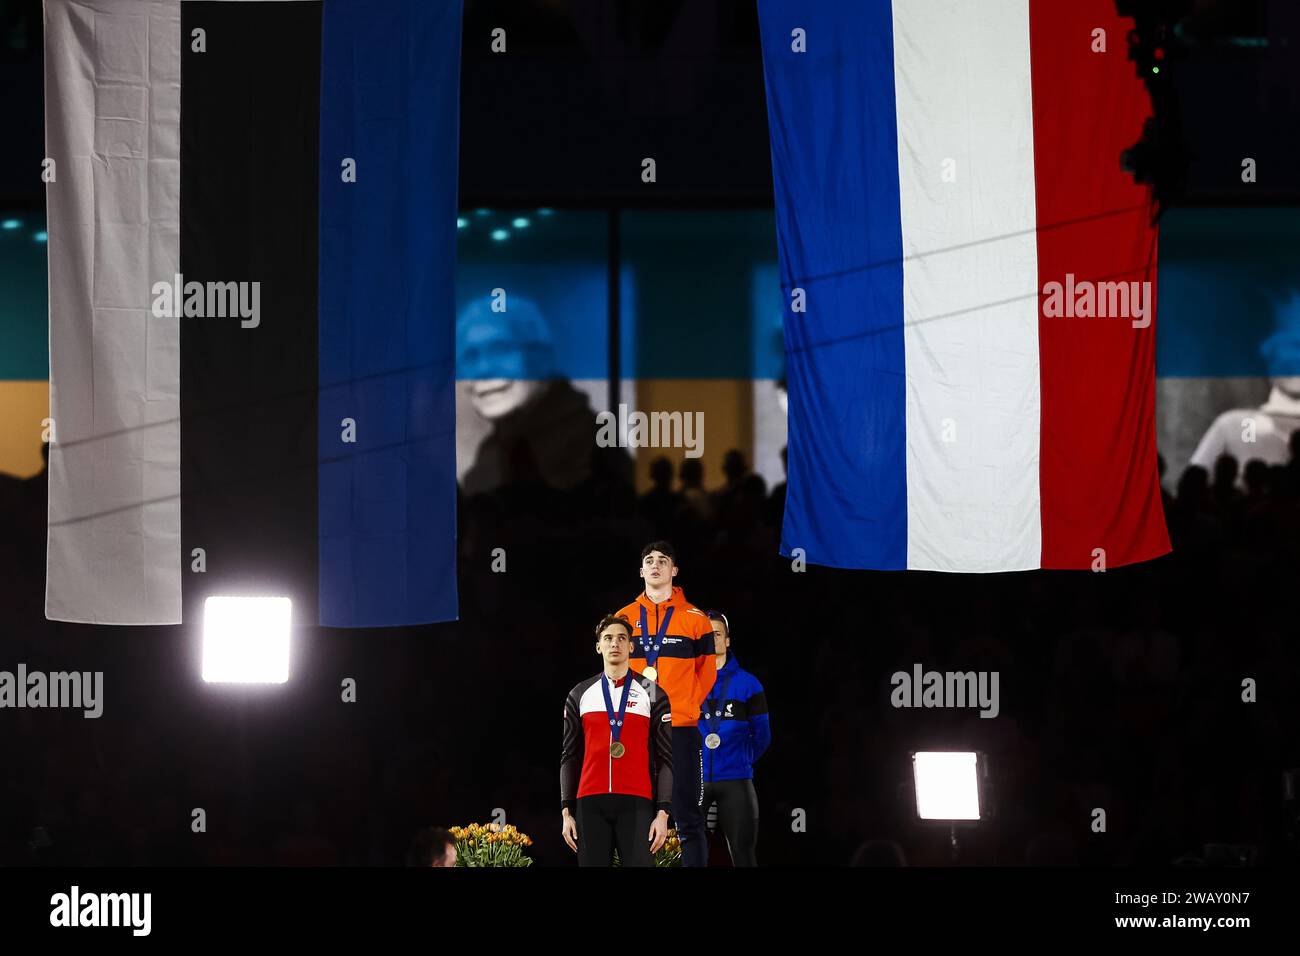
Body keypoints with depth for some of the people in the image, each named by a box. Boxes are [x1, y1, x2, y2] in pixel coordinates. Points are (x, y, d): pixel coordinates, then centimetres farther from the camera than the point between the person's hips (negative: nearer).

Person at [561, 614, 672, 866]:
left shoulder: (652, 695, 7)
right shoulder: (580, 696, 13)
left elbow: (665, 759, 5)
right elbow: (569, 758, 14)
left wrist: (663, 814, -4)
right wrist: (566, 812, 6)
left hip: (636, 805, -2)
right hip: (590, 803, 2)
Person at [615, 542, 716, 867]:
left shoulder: (694, 618, 4)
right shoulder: (624, 618, 9)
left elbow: (706, 670, 8)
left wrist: (687, 705, 2)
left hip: (681, 729, -2)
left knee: (688, 817, -4)